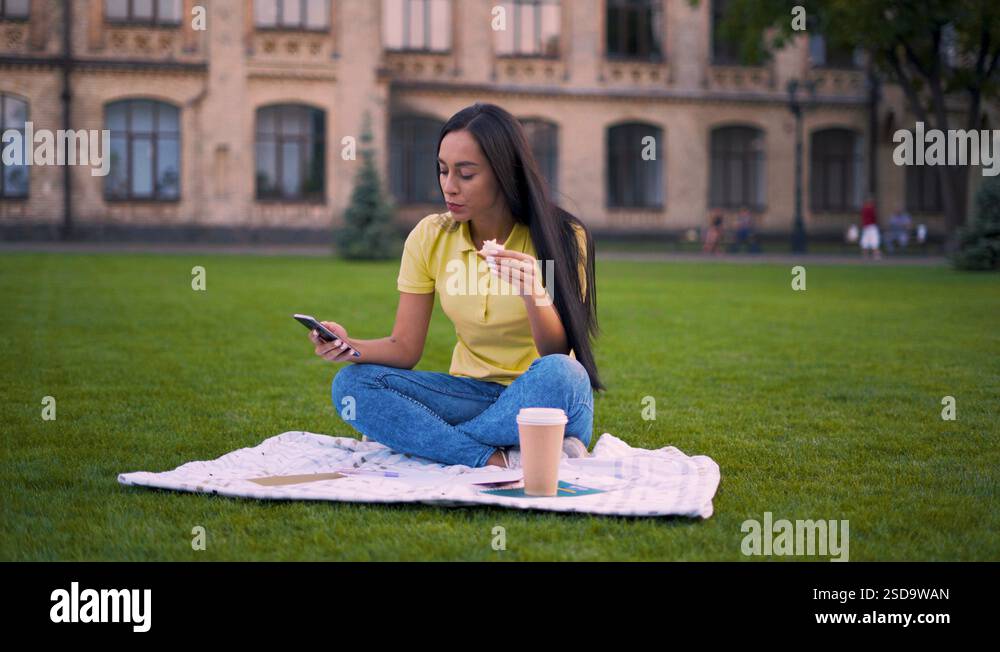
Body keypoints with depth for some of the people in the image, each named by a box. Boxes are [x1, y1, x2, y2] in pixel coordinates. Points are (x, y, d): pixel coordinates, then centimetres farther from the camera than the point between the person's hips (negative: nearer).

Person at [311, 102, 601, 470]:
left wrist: (535, 297, -32)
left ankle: (415, 437, -21)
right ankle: (499, 460, -32)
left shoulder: (561, 237, -9)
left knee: (558, 374, -38)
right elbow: (405, 348, 0)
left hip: (537, 398, -3)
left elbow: (558, 355, -12)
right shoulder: (430, 237, 0)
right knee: (350, 384, -19)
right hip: (471, 394, 3)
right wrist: (351, 347, -21)